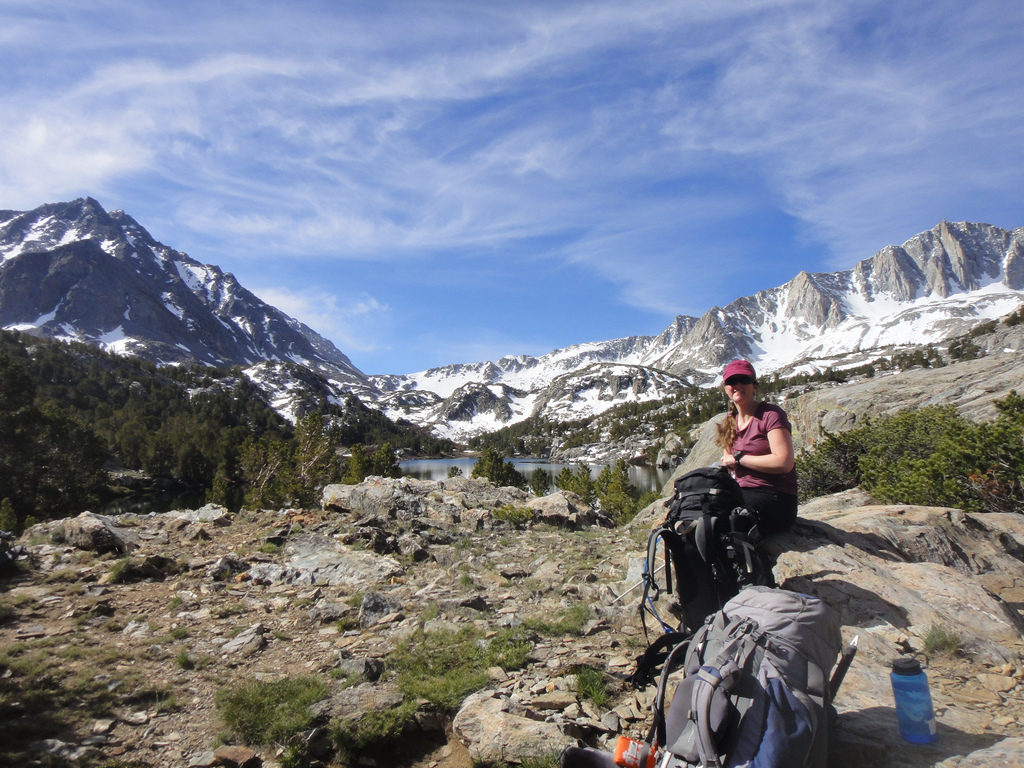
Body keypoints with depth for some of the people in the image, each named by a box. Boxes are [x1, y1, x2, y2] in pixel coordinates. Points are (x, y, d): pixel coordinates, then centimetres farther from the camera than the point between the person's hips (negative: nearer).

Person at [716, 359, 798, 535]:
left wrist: (739, 458, -10)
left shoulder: (771, 414, -6)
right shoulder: (728, 423, 16)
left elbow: (784, 463, -17)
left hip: (775, 498, -6)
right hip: (741, 493, 6)